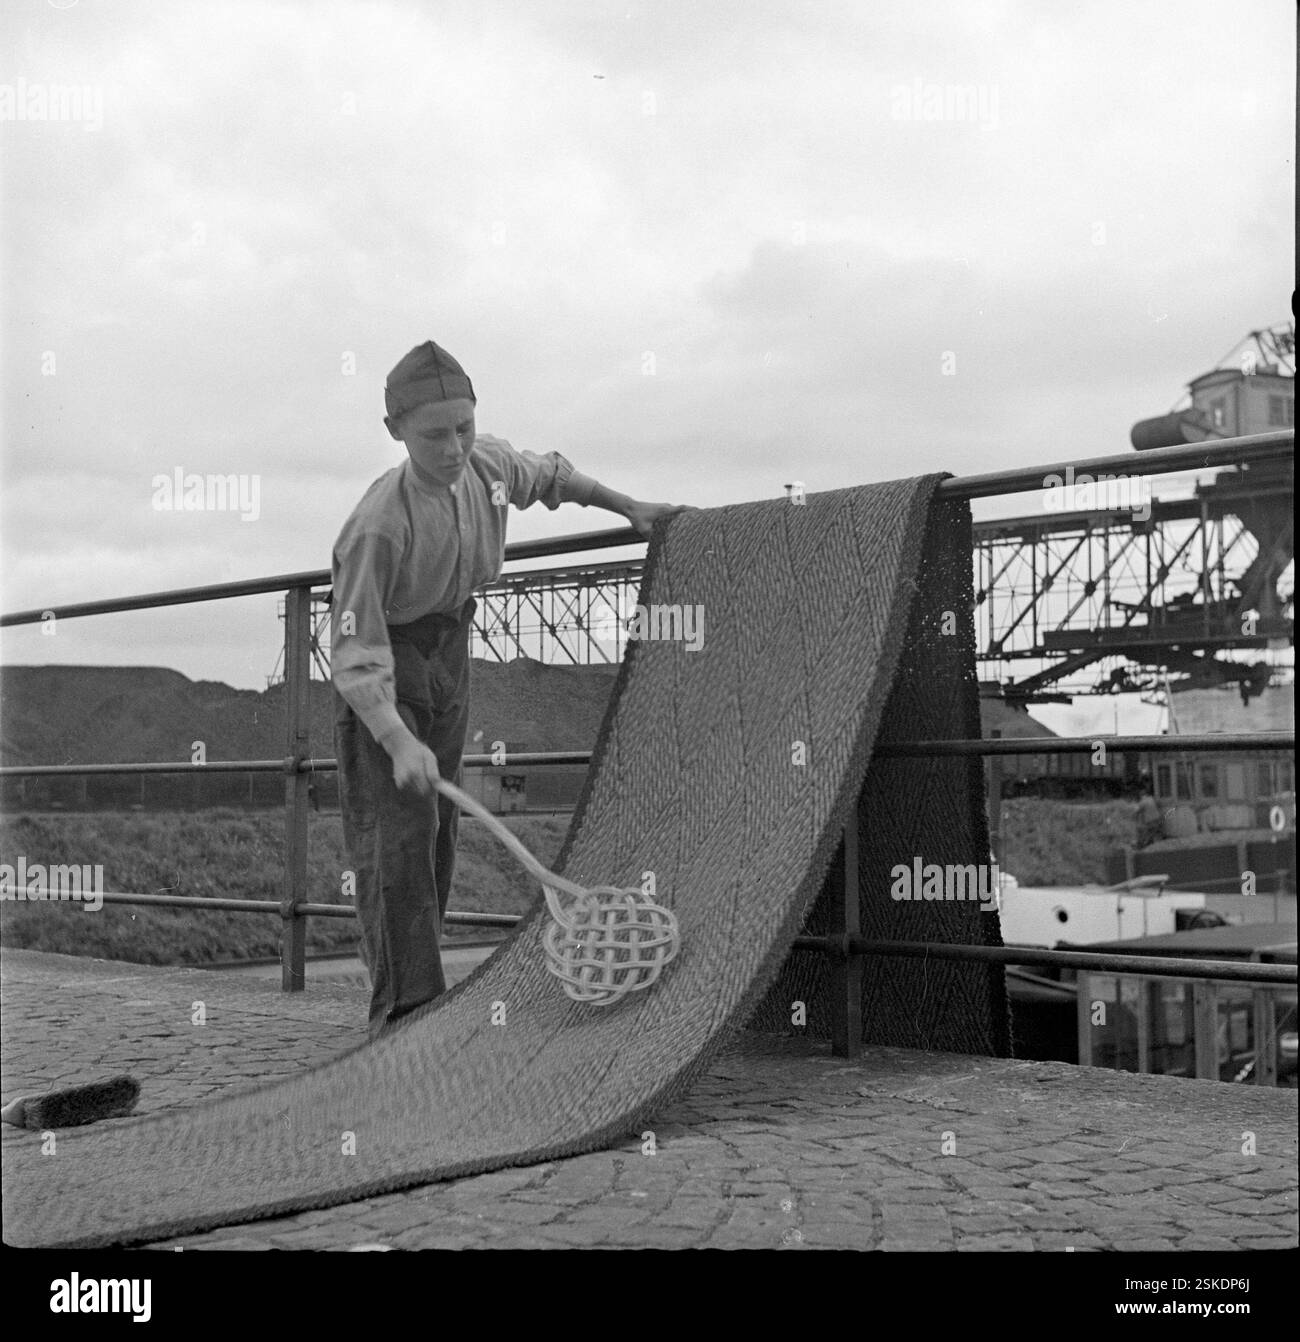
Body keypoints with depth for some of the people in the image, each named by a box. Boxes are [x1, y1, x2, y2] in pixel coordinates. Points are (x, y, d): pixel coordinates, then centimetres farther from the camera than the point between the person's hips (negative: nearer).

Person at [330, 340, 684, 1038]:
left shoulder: (490, 464, -14)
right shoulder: (378, 526, -34)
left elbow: (551, 475, 12)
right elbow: (356, 656, -35)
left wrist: (629, 508, 16)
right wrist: (399, 742, -47)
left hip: (449, 646, 7)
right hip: (383, 660, -7)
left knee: (438, 824, 10)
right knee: (396, 831, -14)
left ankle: (424, 1001, 21)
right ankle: (404, 1008, -9)